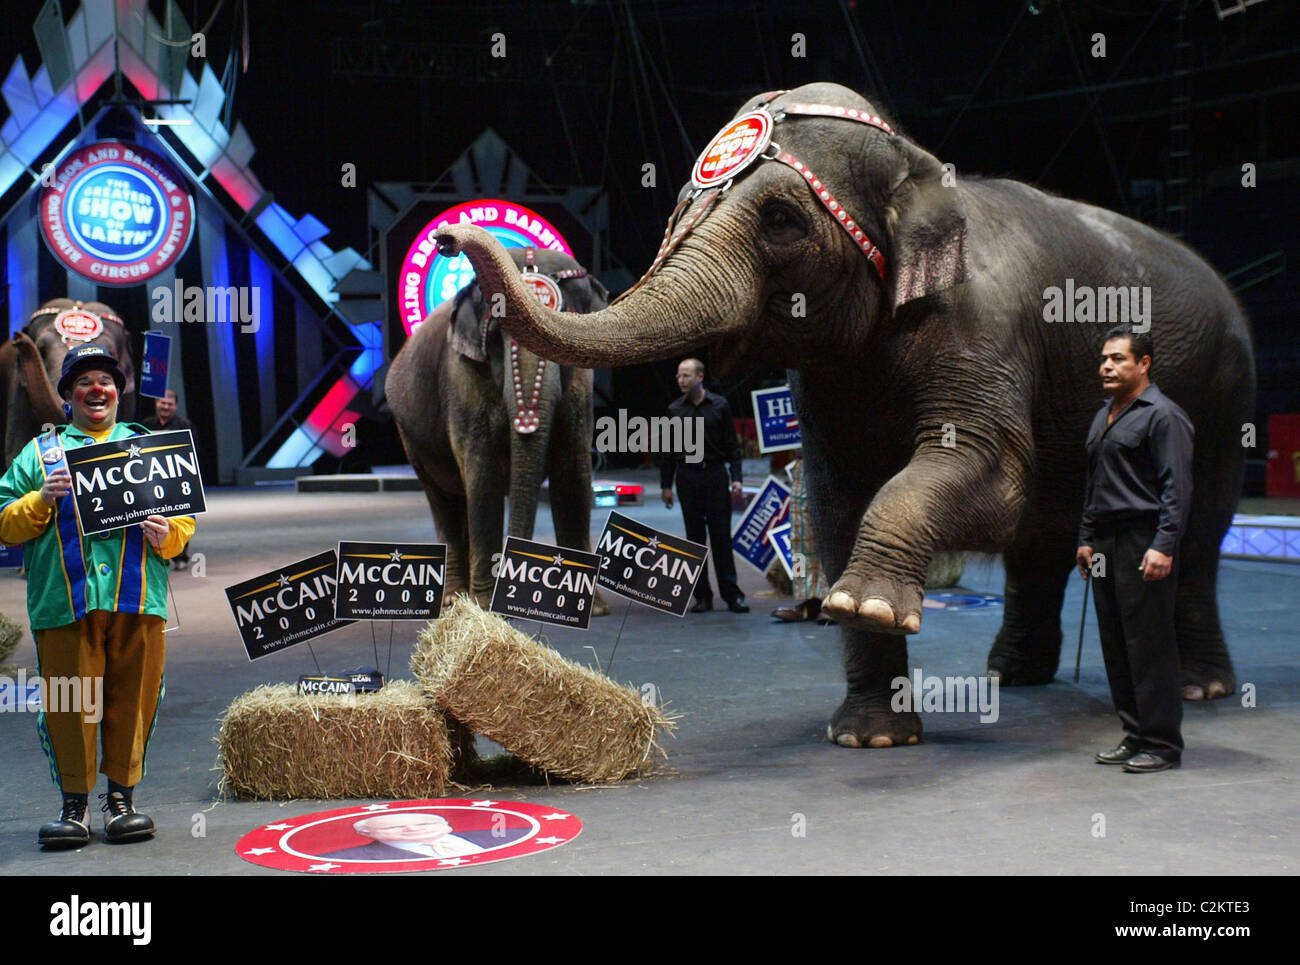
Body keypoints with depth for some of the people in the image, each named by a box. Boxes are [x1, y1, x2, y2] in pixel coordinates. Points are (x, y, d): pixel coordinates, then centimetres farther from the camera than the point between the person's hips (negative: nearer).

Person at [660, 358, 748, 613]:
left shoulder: (719, 405, 3)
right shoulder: (675, 410, 6)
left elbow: (732, 444, 6)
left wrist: (736, 477, -3)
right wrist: (666, 484, 6)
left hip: (715, 474, -2)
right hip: (687, 477, 2)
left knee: (721, 536, -4)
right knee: (695, 537, 4)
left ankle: (732, 594, -1)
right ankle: (702, 596, 9)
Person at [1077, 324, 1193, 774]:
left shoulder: (1162, 416, -7)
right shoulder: (1103, 417, 19)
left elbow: (1177, 487, -13)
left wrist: (1163, 546, -20)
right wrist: (1086, 538, 19)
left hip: (1143, 542, -9)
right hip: (1106, 543, 9)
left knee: (1149, 643, -6)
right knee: (1115, 643, 10)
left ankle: (1162, 743, 0)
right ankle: (1134, 735, 18)